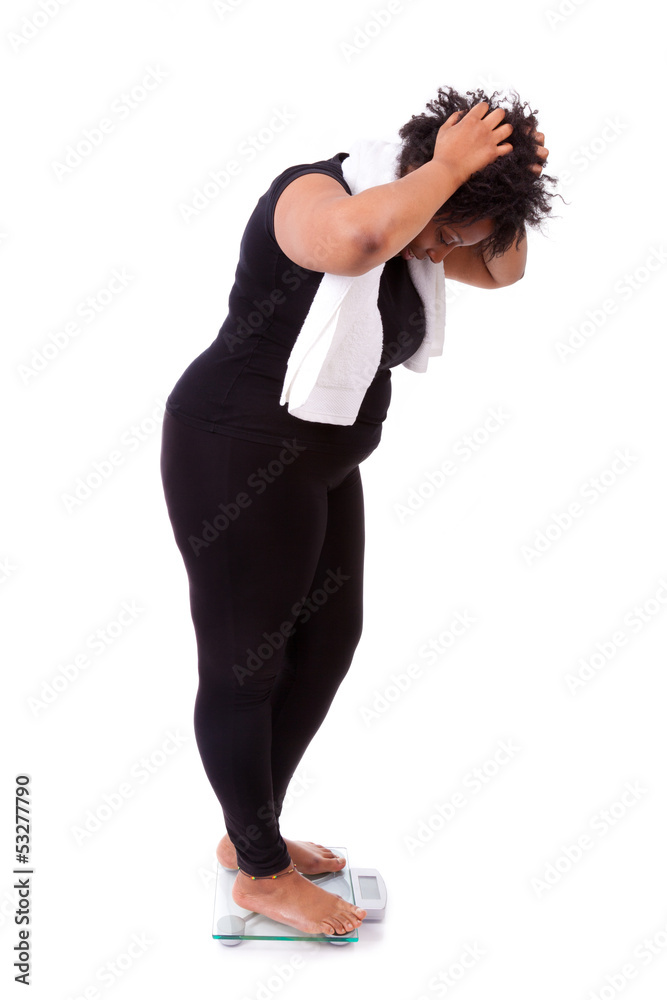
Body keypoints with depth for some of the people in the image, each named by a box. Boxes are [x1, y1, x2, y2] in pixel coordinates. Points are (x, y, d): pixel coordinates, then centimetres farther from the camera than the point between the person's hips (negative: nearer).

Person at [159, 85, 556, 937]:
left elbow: (503, 270, 14)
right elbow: (356, 241, -45)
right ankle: (262, 874, 19)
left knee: (329, 637, 15)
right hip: (239, 459, -10)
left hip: (316, 461, 10)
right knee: (243, 665, 3)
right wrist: (450, 166, -30)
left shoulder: (405, 217, 6)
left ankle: (248, 831, 32)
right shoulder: (314, 194, -21)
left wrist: (509, 188, -5)